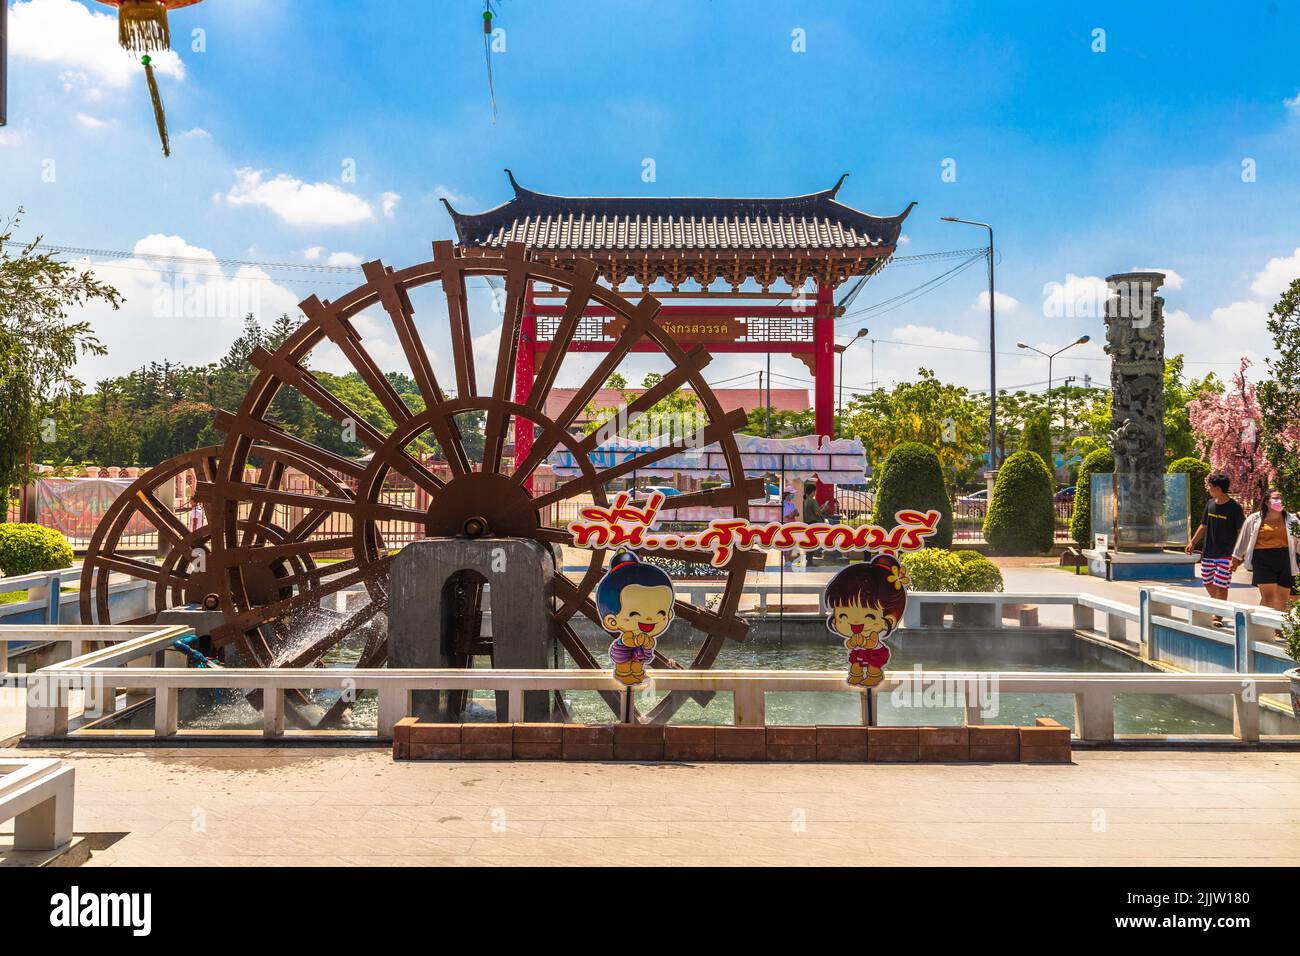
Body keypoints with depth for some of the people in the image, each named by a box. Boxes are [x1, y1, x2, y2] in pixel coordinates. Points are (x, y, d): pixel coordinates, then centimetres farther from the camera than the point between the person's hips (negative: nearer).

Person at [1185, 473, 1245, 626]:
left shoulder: (1234, 508, -12)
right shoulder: (1210, 504, 6)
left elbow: (1241, 533, -10)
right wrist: (1193, 542, 10)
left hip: (1225, 554, -6)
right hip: (1208, 552, 7)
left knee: (1220, 585, -7)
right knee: (1207, 583, 14)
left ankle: (1219, 616, 3)